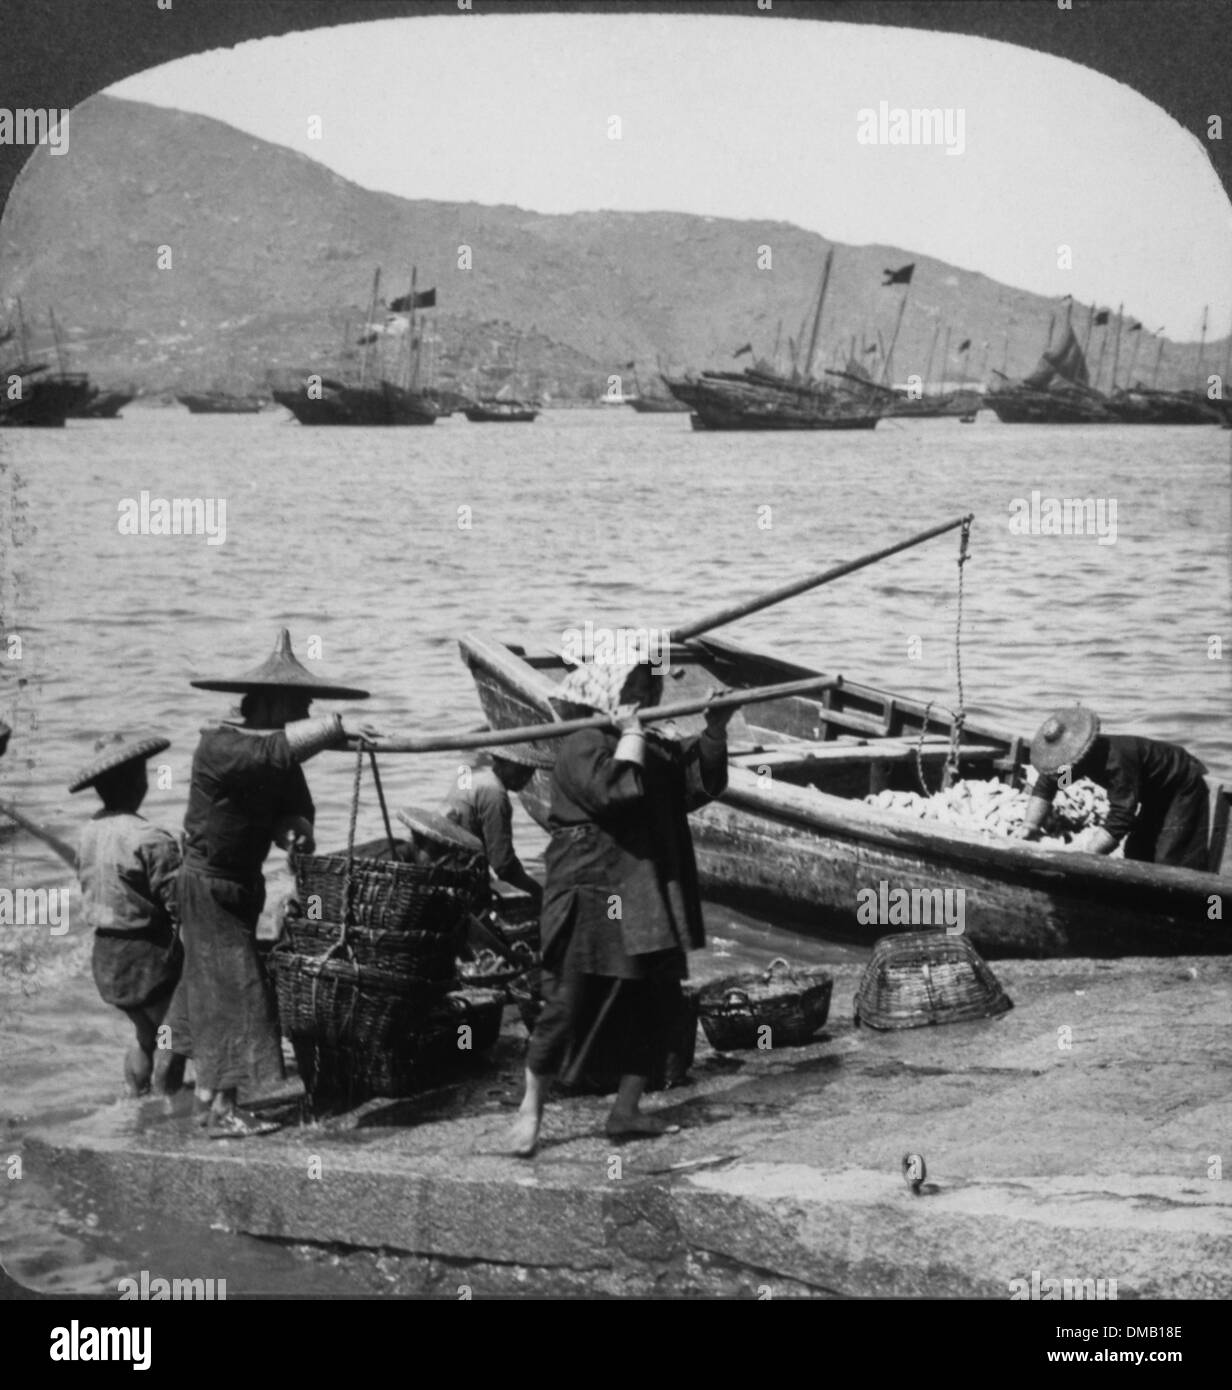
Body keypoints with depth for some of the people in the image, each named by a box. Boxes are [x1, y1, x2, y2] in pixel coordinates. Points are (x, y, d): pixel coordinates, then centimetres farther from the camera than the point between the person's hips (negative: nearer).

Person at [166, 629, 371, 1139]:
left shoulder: (282, 755, -1)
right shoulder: (217, 744, -26)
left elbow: (293, 808, -1)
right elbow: (270, 752, -43)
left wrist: (295, 829, -24)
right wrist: (336, 729, -49)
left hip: (243, 881, 8)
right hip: (209, 882, -8)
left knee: (213, 980, 20)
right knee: (232, 987, -11)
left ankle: (208, 1078, 36)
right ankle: (223, 1110, -10)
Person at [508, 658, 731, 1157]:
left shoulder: (658, 747, 16)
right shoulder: (582, 745, -11)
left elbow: (703, 783, 13)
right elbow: (615, 790, -27)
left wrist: (715, 731, 0)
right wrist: (630, 733, -18)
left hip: (647, 902, 9)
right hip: (591, 900, -8)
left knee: (649, 1004, 9)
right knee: (569, 1004, -6)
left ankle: (627, 1111, 18)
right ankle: (530, 1111, 7)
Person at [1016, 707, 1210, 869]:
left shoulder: (1115, 760, -40)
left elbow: (1119, 820, -42)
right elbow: (1044, 788, -2)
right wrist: (1029, 827, -17)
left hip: (1183, 787, -9)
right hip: (1155, 795, 9)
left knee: (1168, 862, -18)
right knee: (1136, 854, 8)